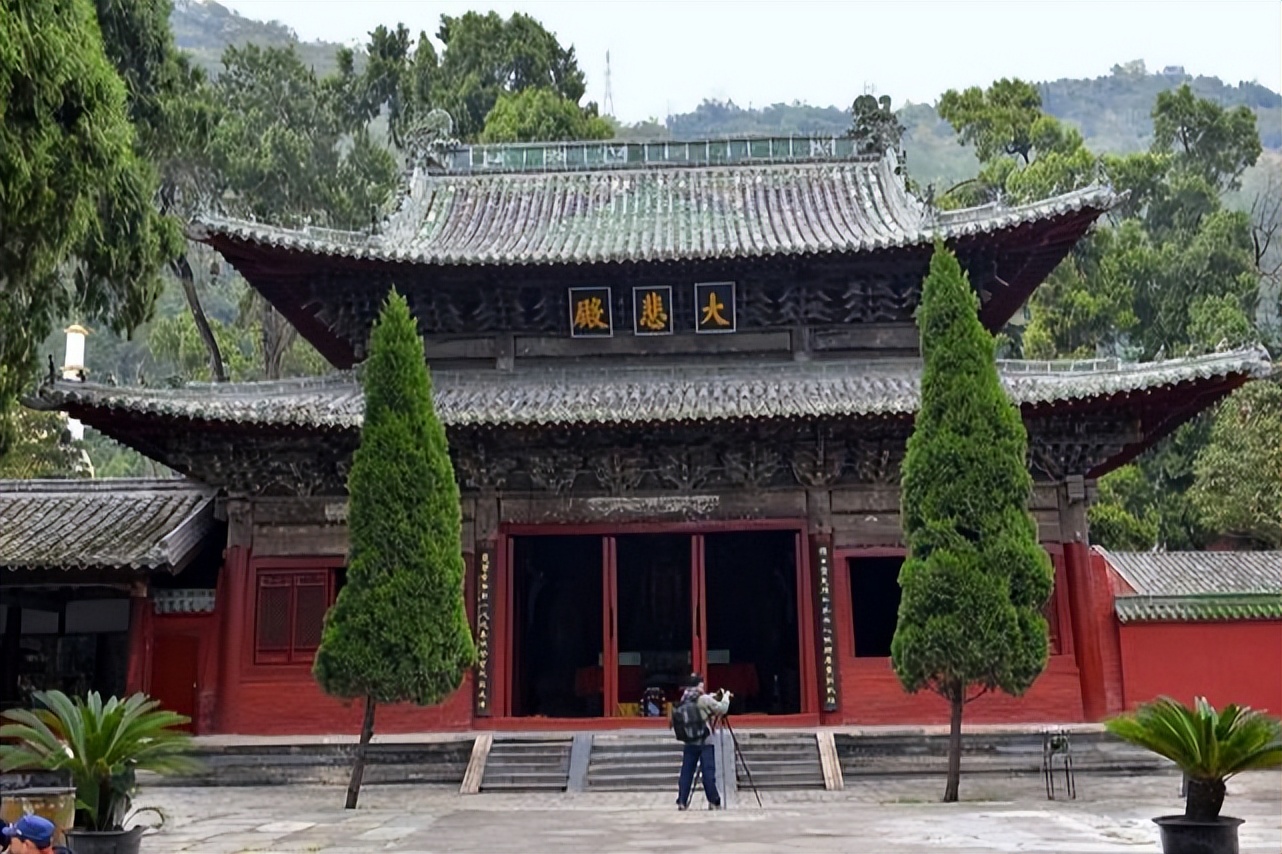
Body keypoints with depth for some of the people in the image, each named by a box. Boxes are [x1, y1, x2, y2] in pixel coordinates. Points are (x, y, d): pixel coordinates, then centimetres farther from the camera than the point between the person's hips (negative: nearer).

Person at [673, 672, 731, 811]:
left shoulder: (684, 700, 5)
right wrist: (726, 696, 8)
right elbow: (722, 709, -10)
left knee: (686, 772, 7)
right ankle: (713, 802, 4)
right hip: (705, 742, -5)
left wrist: (714, 696, 17)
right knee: (708, 772, 0)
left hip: (689, 742, 5)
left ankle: (682, 802, 6)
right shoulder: (704, 699, -13)